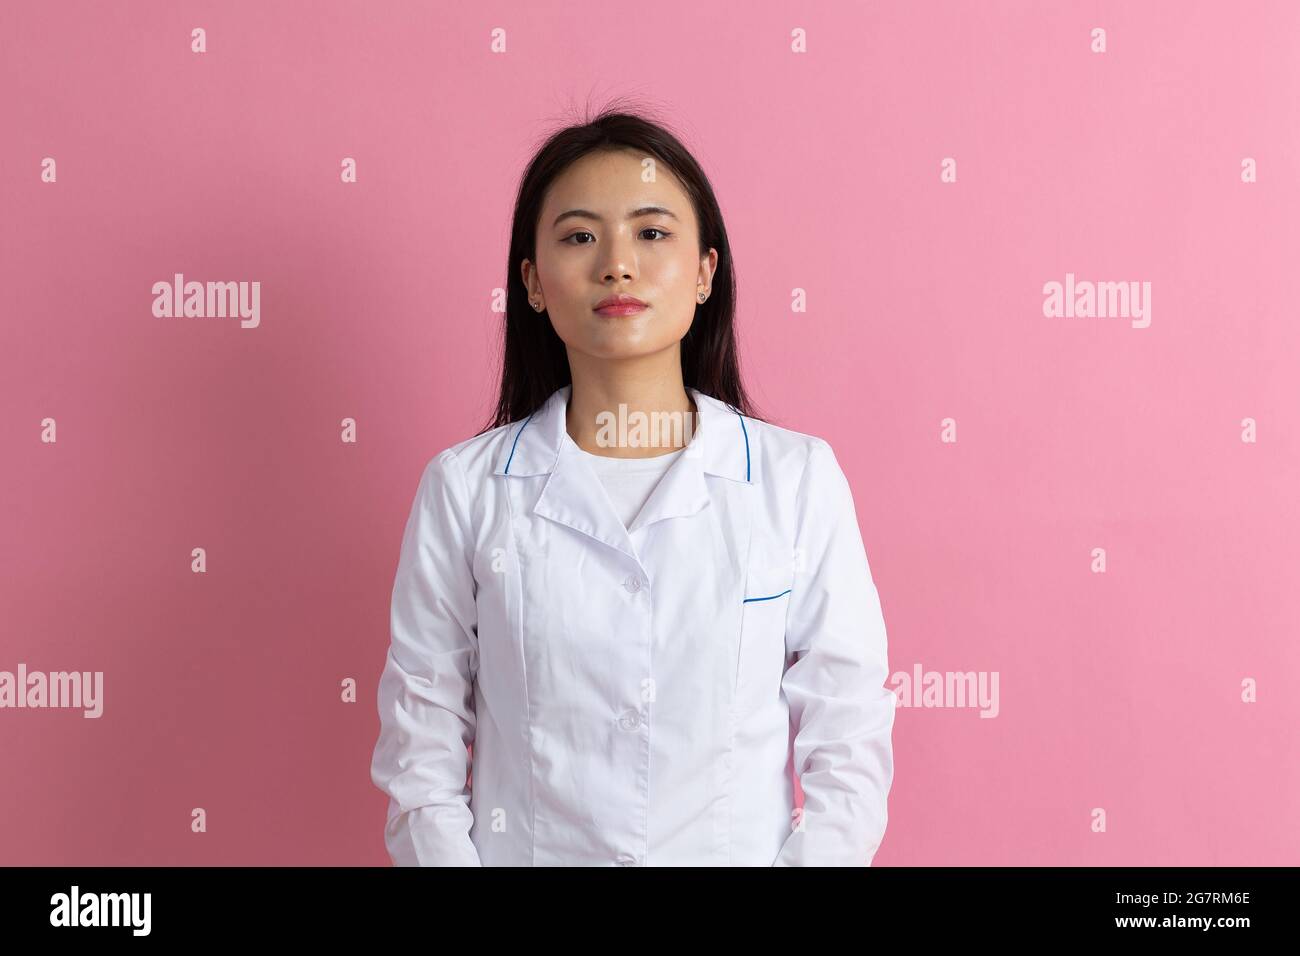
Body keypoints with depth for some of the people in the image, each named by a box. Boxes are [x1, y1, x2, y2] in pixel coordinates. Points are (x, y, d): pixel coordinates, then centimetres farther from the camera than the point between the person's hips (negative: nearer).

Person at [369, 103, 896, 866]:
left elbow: (849, 752, -6)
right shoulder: (464, 488, -6)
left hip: (741, 849, 0)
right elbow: (420, 752, -4)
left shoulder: (800, 479, -7)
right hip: (530, 848, 0)